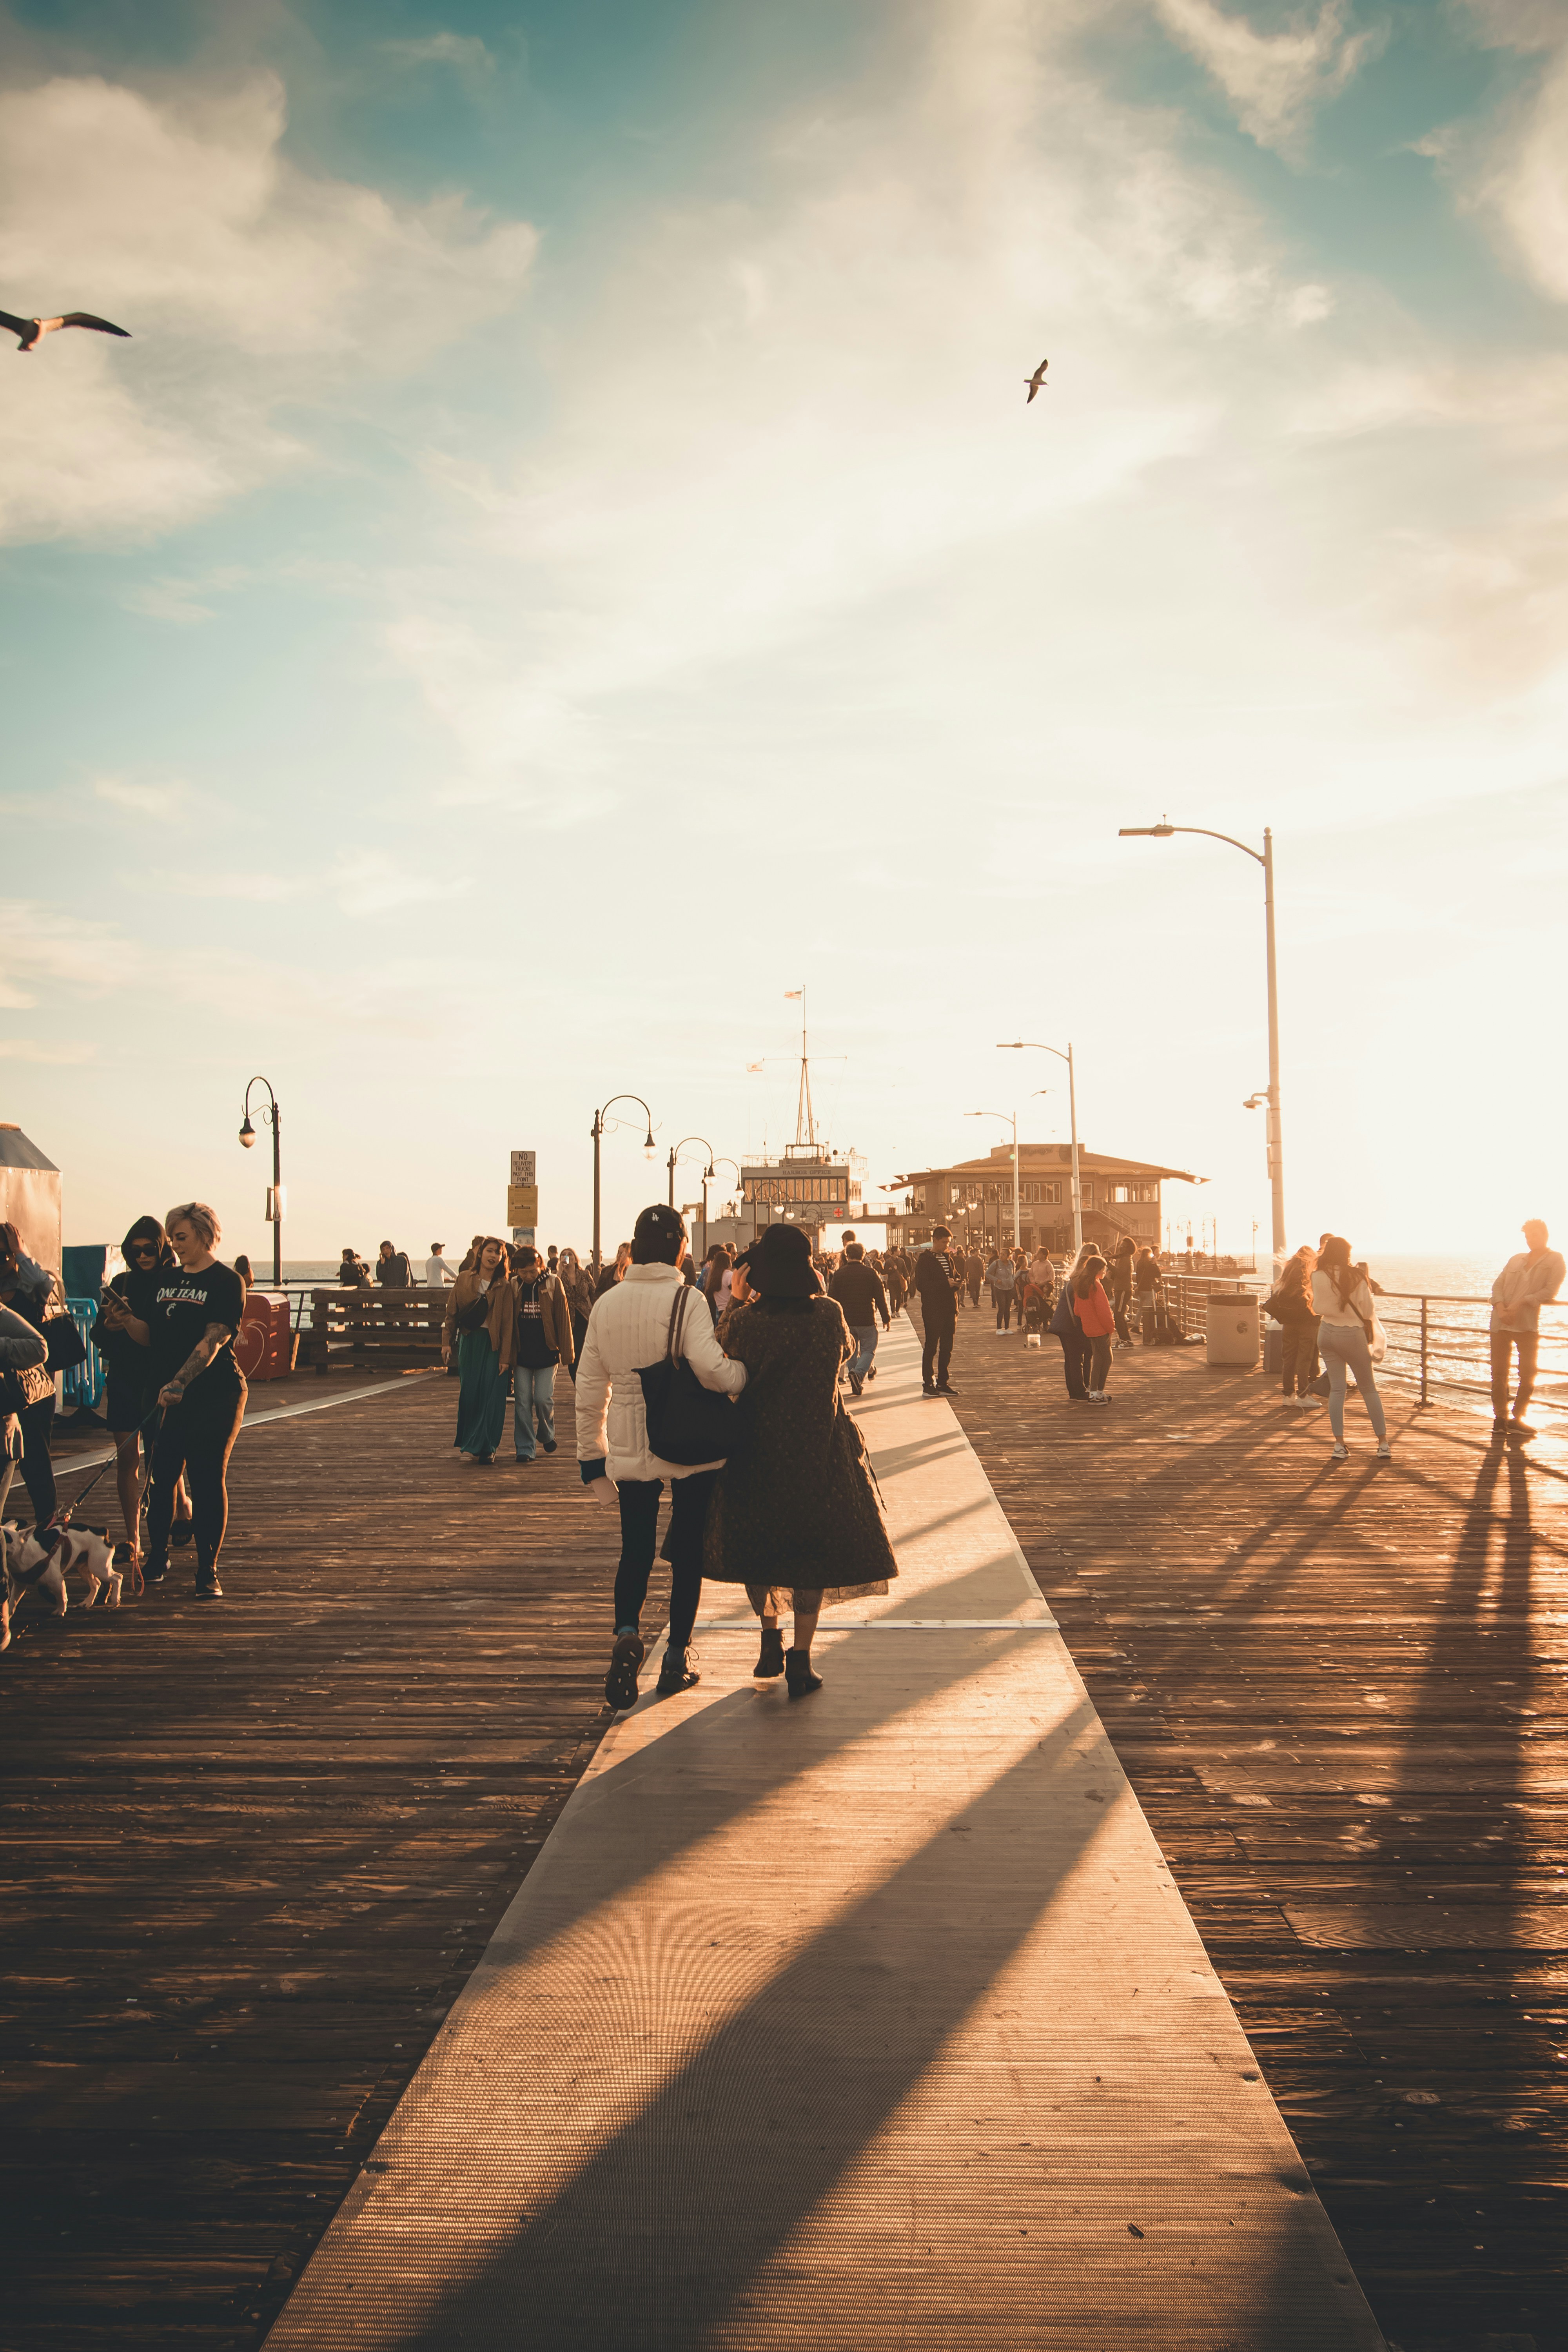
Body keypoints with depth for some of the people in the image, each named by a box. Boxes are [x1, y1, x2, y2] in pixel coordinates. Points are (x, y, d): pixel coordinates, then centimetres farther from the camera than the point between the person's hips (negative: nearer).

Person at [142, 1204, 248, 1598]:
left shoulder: (226, 1282, -6)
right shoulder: (166, 1278, 14)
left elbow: (213, 1341, -17)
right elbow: (153, 1337, 16)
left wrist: (179, 1382, -28)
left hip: (214, 1393, -5)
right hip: (166, 1395, 5)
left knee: (208, 1478, -4)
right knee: (161, 1476, 4)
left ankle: (208, 1571, 2)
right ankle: (156, 1559, 21)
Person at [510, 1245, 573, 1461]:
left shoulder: (553, 1284, -3)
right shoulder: (513, 1286, 2)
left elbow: (563, 1319, -1)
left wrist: (567, 1353, -4)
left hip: (547, 1353, -2)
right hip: (521, 1354, 2)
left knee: (543, 1399, -5)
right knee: (522, 1402, 0)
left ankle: (547, 1434, 23)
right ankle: (525, 1448, 7)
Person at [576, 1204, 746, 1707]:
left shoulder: (606, 1304, 3)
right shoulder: (686, 1301, -12)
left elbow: (590, 1389, 7)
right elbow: (711, 1368, -27)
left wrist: (592, 1457, 14)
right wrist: (747, 1375, -6)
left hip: (630, 1451, 3)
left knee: (635, 1550, 12)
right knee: (687, 1551, 11)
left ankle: (627, 1633, -13)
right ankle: (677, 1657, 17)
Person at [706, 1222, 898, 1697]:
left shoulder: (743, 1320, -16)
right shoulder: (829, 1313, -12)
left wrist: (737, 1303, 2)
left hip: (755, 1450, 0)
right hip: (818, 1448, 0)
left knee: (756, 1545, 21)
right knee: (813, 1550, 11)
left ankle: (770, 1639, 17)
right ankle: (800, 1659, 9)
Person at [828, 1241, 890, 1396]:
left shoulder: (839, 1274, -1)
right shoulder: (871, 1273, -5)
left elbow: (832, 1299, 2)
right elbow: (881, 1297, -3)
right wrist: (887, 1319, 5)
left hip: (846, 1321, 2)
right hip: (867, 1320, -2)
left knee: (852, 1352, 15)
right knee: (869, 1350, 6)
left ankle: (857, 1384, 15)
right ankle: (859, 1373, -19)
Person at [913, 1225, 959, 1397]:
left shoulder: (948, 1258, 16)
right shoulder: (925, 1259, -6)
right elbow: (921, 1285, -15)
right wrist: (945, 1284, -20)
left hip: (949, 1310, 7)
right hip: (933, 1310, -7)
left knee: (947, 1348, 8)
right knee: (931, 1347, -3)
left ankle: (942, 1383, 14)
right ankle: (928, 1384, 1)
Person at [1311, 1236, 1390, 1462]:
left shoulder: (1318, 1277, -7)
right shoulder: (1355, 1277, -14)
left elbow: (1317, 1308, 3)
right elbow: (1368, 1311, -11)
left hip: (1327, 1332, 3)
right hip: (1353, 1334, -3)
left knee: (1337, 1388, 7)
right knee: (1369, 1388, 9)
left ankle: (1339, 1444, 2)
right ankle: (1383, 1442, 12)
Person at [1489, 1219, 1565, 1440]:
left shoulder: (1555, 1260, 5)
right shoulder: (1516, 1260, 16)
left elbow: (1550, 1290, -7)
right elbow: (1498, 1285, 9)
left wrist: (1521, 1304, -16)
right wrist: (1501, 1309, -11)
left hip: (1528, 1325, -3)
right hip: (1501, 1323, 3)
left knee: (1528, 1374, -5)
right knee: (1499, 1373, 3)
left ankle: (1517, 1419, 4)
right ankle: (1500, 1418, 10)